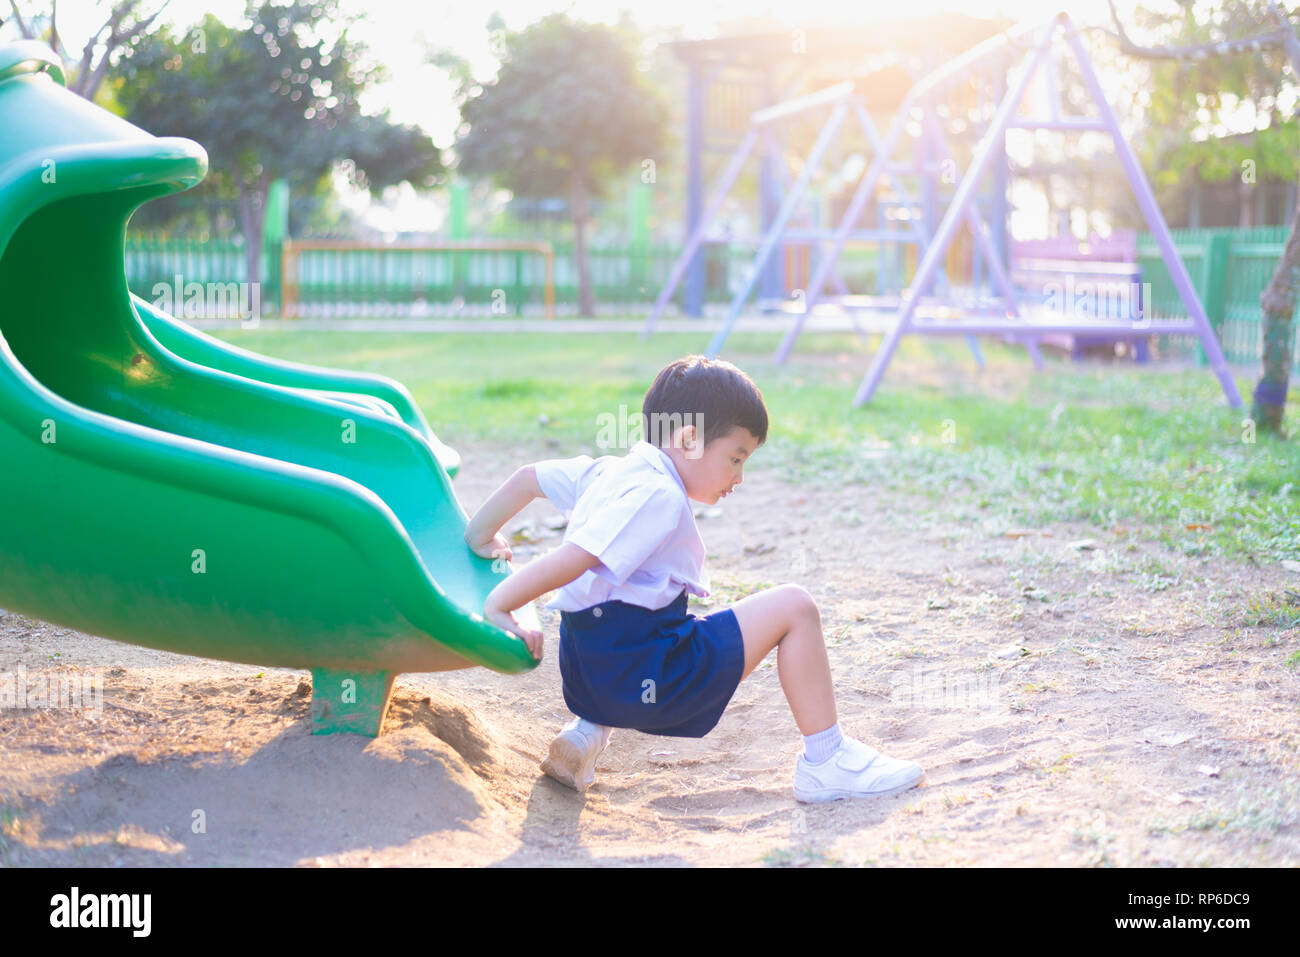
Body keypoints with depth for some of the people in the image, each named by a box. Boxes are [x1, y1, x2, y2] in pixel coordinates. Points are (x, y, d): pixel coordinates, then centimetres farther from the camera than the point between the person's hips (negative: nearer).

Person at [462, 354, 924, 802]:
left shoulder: (606, 471, 14)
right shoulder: (658, 496, -15)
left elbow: (528, 477, 27)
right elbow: (569, 561, -24)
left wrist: (480, 538, 41)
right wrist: (496, 608, -23)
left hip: (583, 675, 10)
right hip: (644, 677, -10)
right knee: (793, 607, -3)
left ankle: (588, 730, 26)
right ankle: (827, 763, 1)